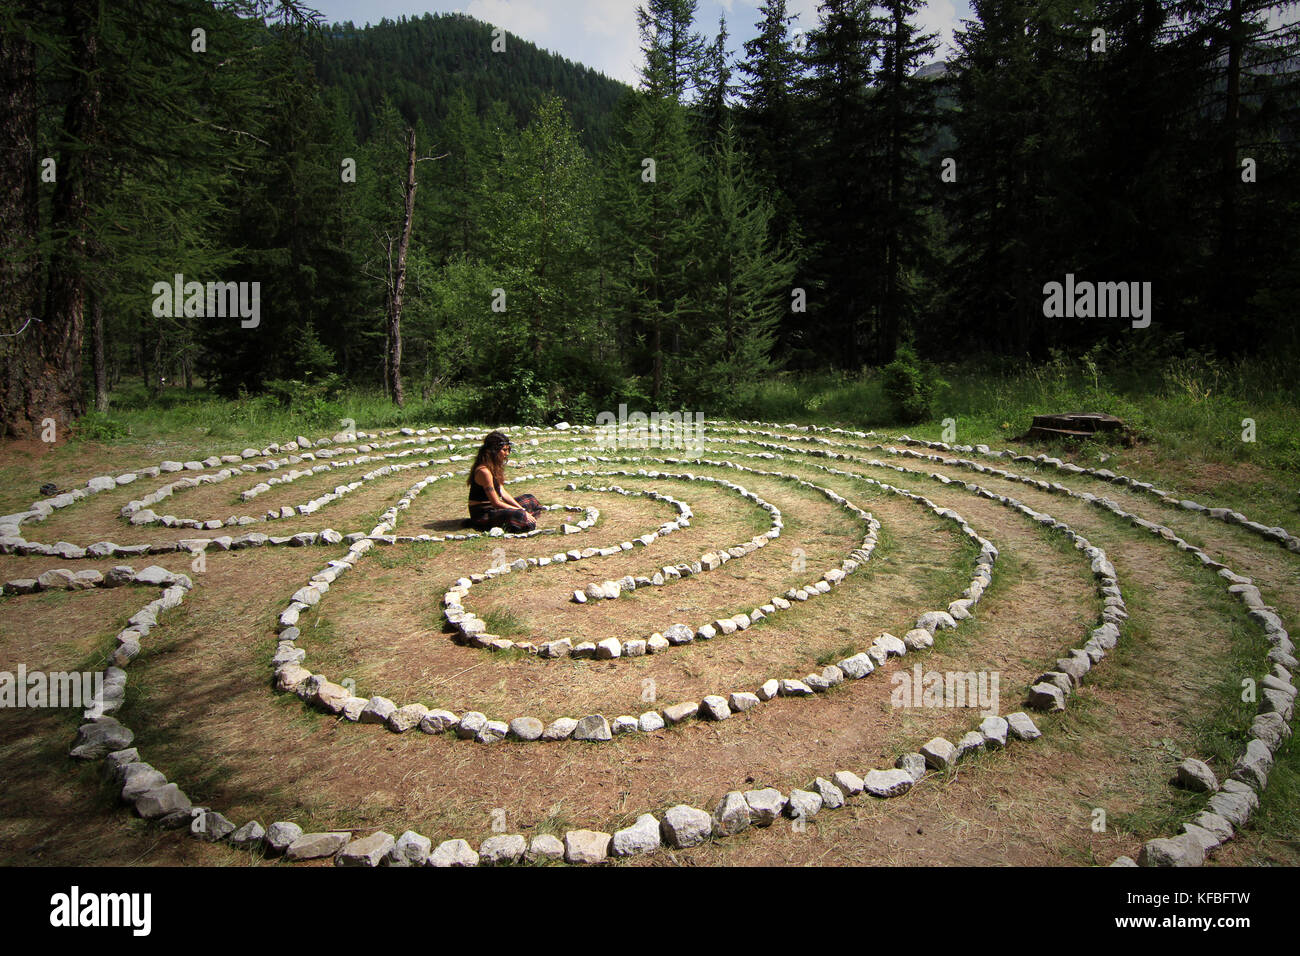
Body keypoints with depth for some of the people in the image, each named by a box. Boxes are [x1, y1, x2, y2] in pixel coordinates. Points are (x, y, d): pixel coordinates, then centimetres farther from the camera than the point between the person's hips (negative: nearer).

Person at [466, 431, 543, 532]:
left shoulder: (494, 467, 8)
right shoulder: (484, 471, -23)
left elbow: (502, 492, 10)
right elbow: (496, 503, -21)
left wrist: (521, 508, 1)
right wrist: (521, 511, -15)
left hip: (491, 508, 10)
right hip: (482, 515, -10)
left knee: (529, 499, 17)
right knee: (520, 516, -32)